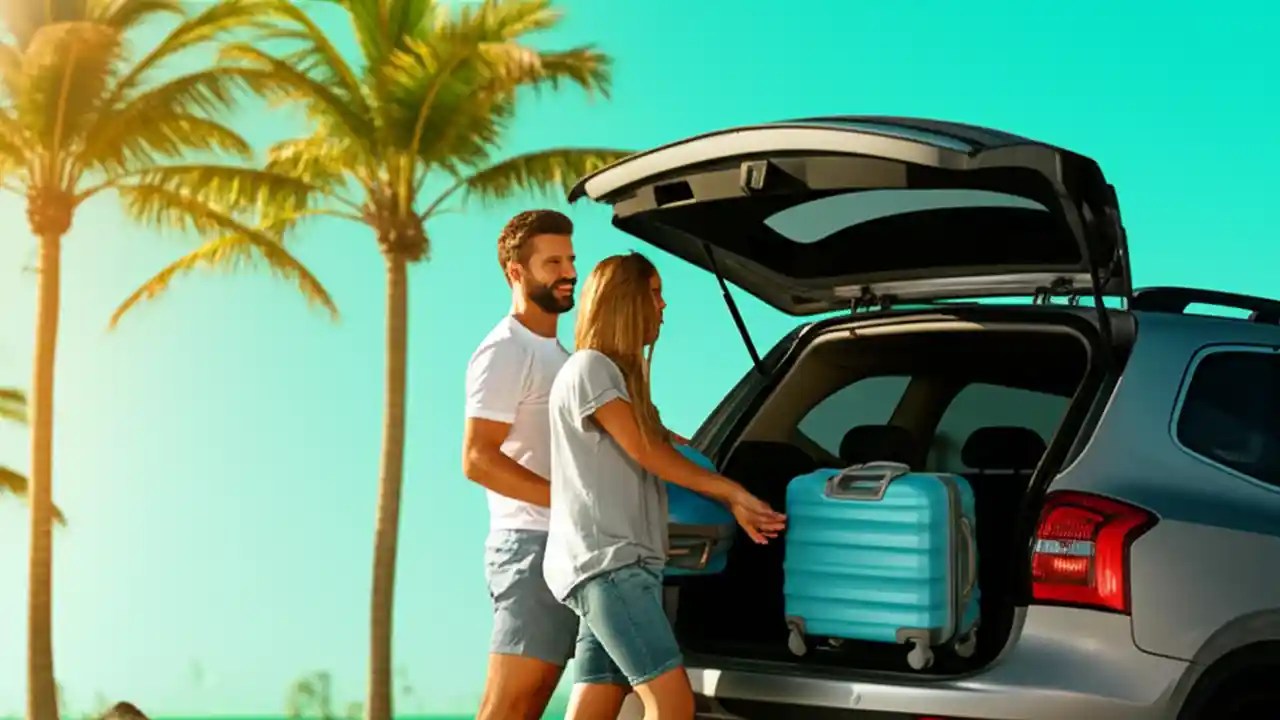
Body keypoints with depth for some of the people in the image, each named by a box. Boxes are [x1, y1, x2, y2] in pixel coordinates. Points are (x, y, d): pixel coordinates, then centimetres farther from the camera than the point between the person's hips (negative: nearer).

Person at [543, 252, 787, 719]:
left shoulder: (620, 373, 24)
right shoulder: (589, 368, -6)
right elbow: (645, 452, -8)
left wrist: (731, 503, 20)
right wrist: (730, 490, -2)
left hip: (620, 564, 9)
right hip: (606, 563, -9)